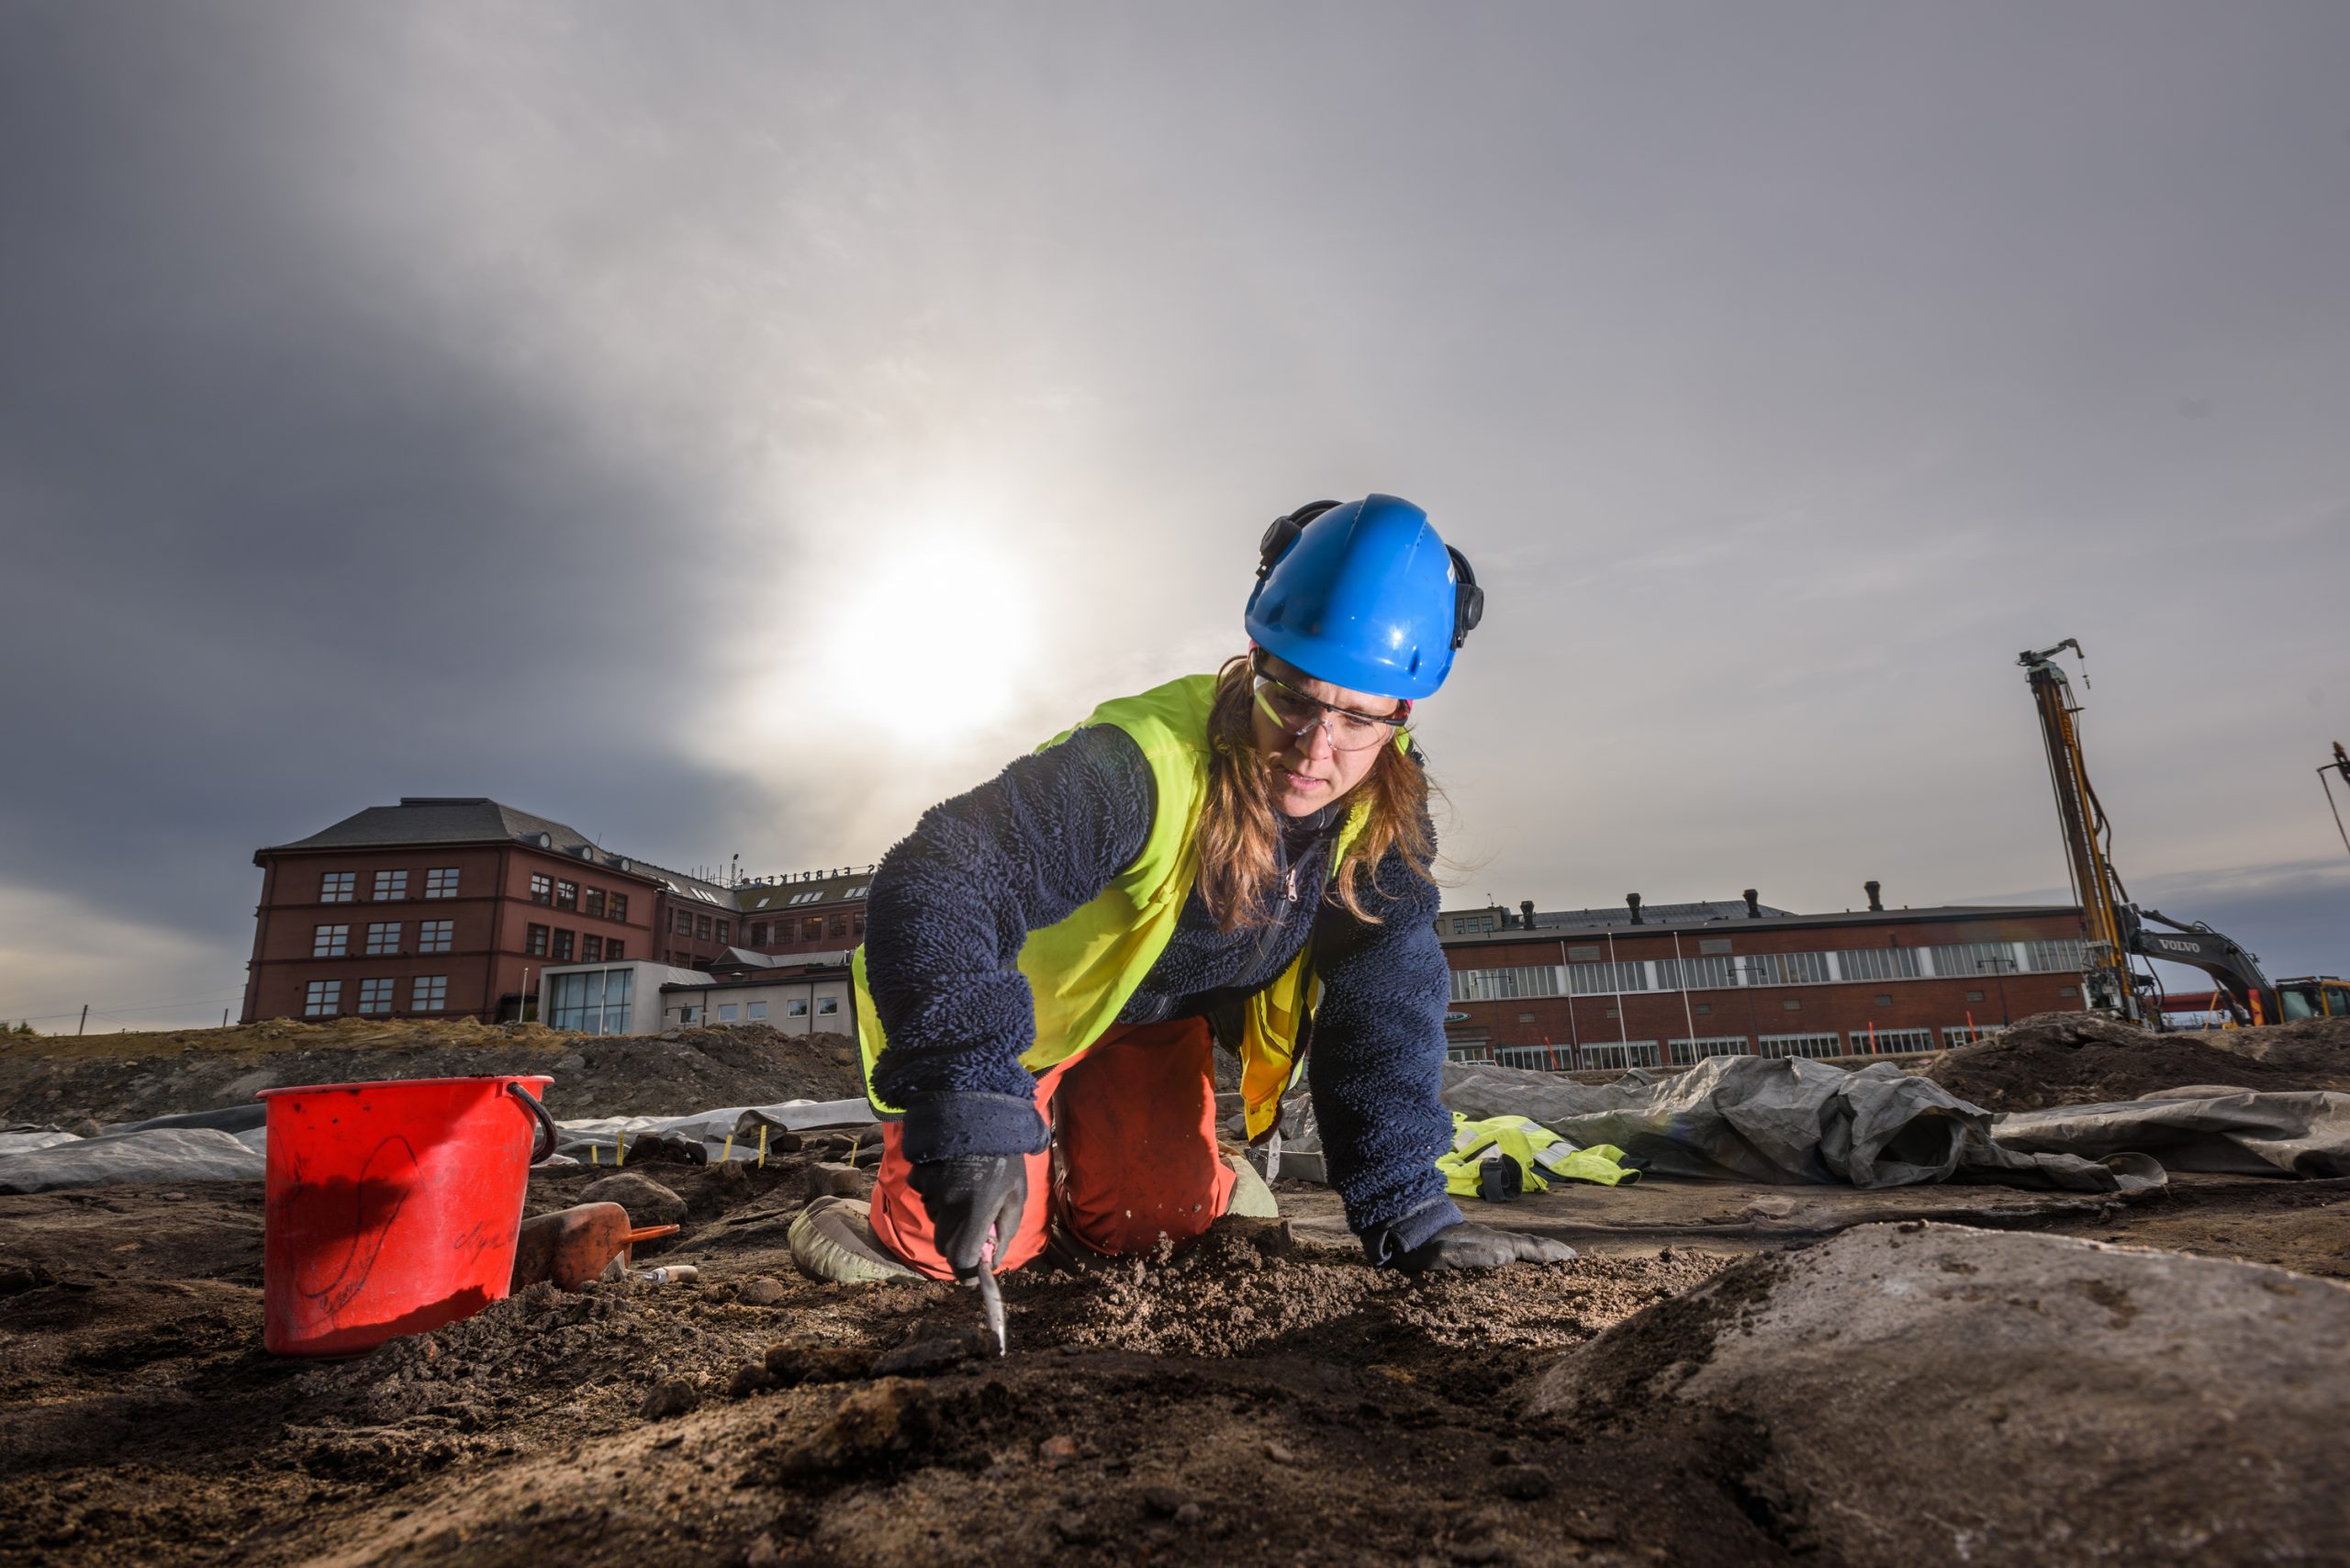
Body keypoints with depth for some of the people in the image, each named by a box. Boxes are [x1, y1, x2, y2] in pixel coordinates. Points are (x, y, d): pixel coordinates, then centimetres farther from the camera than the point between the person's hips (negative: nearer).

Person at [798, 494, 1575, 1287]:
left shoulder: (1386, 809, -20)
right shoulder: (1140, 768, -39)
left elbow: (1379, 1013, -16)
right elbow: (935, 887, -46)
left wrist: (1405, 1211, -22)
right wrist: (970, 1103, -57)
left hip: (1156, 1025, 4)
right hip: (1025, 1001, -4)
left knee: (1148, 1227, -6)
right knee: (951, 1242, -10)